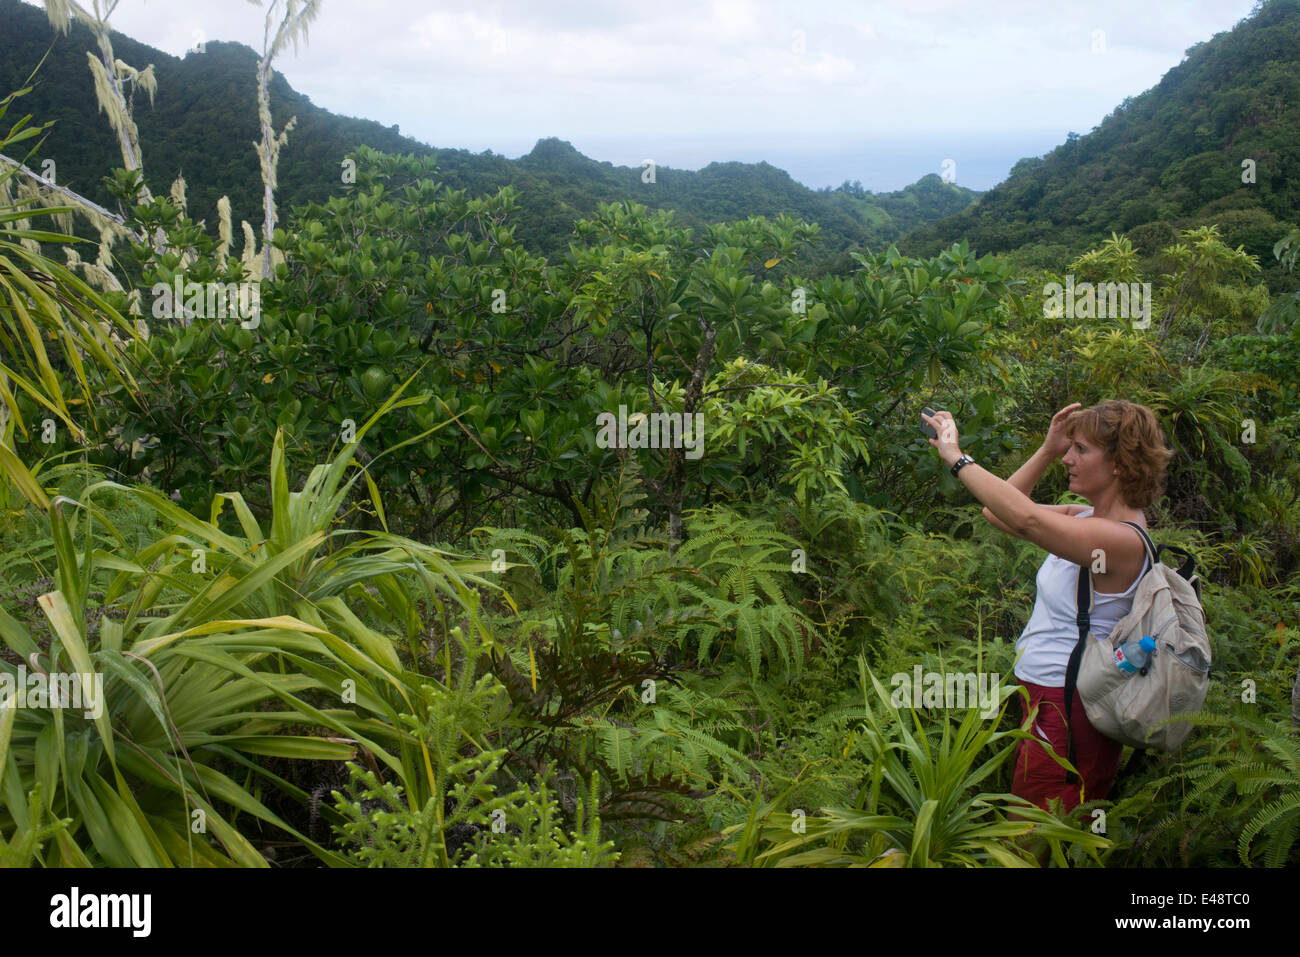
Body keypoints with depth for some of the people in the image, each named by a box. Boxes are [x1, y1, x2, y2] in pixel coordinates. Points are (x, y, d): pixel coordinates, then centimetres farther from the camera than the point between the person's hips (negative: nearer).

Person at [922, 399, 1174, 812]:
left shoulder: (1123, 539, -21)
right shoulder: (1089, 518, 9)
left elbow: (1025, 519, -36)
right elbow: (998, 514, 14)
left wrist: (956, 457, -29)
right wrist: (1047, 451, 6)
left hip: (1069, 711, -10)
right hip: (1044, 697, 10)